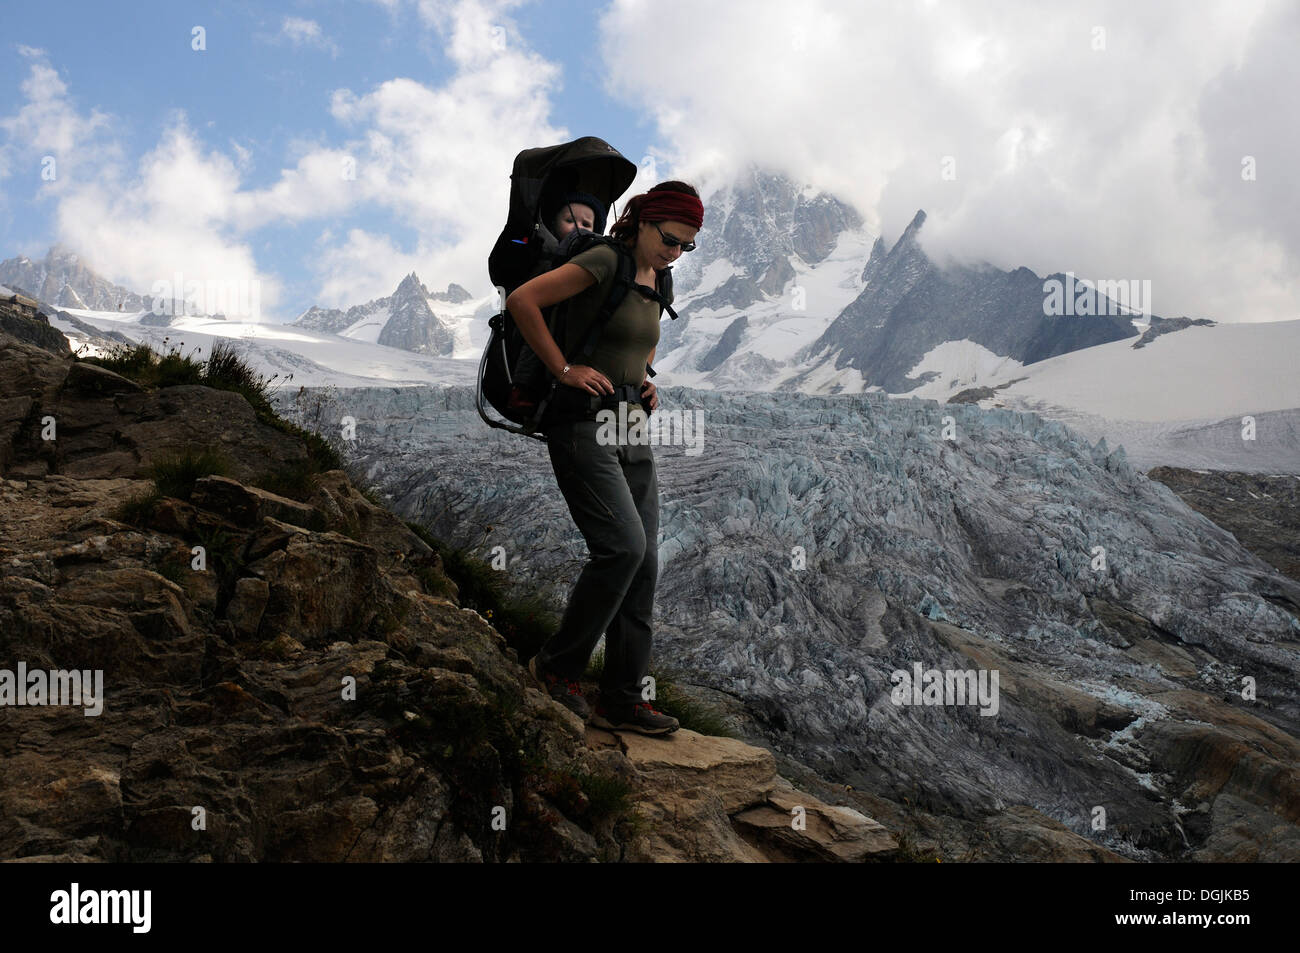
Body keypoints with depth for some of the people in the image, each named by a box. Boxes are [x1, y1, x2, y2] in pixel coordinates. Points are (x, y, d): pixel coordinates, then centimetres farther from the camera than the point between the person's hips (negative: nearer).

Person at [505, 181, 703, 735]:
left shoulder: (656, 281, 14)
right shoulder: (604, 262, -11)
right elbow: (521, 300, -19)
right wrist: (564, 369, -16)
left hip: (632, 433, 9)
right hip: (583, 425, -9)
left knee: (643, 562, 3)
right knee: (622, 547, -18)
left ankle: (621, 699, 9)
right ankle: (558, 664, 1)